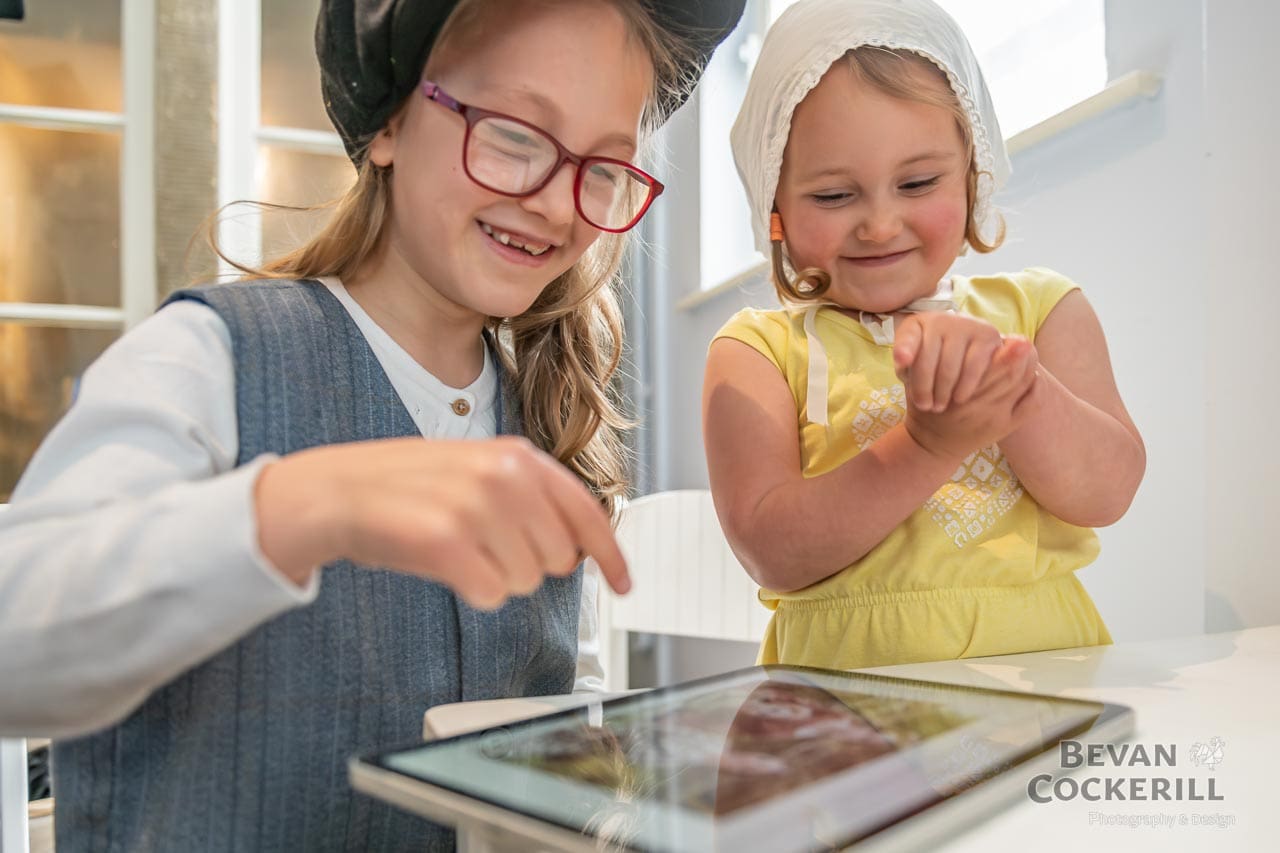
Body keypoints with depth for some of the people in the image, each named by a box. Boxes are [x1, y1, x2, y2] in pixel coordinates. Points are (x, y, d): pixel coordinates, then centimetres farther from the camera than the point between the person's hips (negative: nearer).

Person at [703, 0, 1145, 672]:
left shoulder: (1040, 310, 9)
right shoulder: (759, 350, 1)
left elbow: (1107, 494, -3)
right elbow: (773, 555, -9)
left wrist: (1011, 376, -19)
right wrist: (928, 448, -19)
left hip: (1045, 665, 4)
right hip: (846, 676, -3)